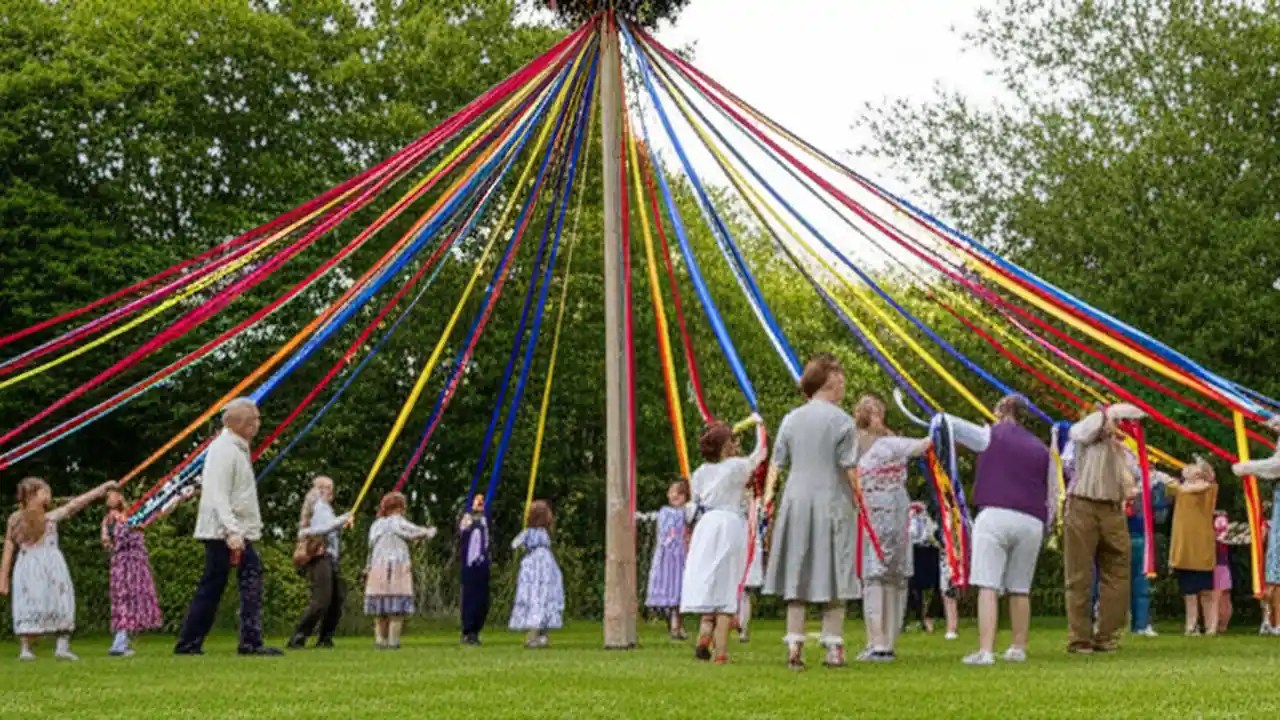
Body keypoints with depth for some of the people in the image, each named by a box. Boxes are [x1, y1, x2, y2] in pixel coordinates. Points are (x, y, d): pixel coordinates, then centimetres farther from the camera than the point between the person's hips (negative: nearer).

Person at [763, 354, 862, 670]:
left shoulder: (791, 419, 7)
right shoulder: (841, 420, -5)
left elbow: (777, 463, 6)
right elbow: (850, 469, -7)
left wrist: (767, 496, 10)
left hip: (796, 501, 4)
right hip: (832, 501, -4)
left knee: (796, 573, 6)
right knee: (833, 574, 3)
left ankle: (795, 646, 3)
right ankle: (834, 648, 4)